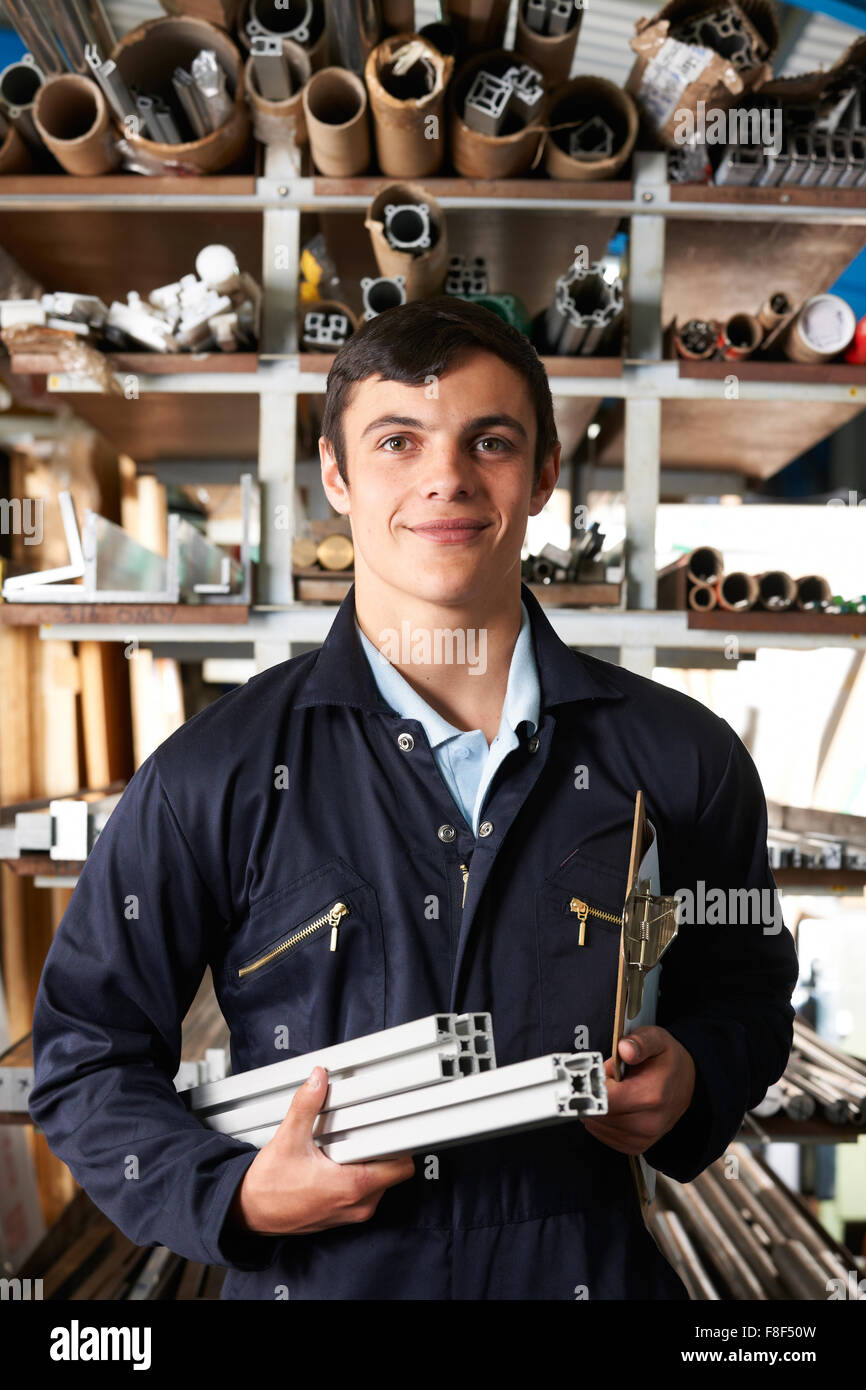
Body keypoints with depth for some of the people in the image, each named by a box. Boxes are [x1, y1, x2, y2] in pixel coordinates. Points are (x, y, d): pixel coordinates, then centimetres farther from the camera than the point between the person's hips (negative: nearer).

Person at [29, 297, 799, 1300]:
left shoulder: (681, 757, -7)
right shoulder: (216, 774, -12)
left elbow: (746, 987, 9)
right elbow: (85, 1055, -4)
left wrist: (693, 1077, -10)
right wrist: (230, 1197, -17)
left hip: (589, 1266, 2)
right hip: (314, 1275, -1)